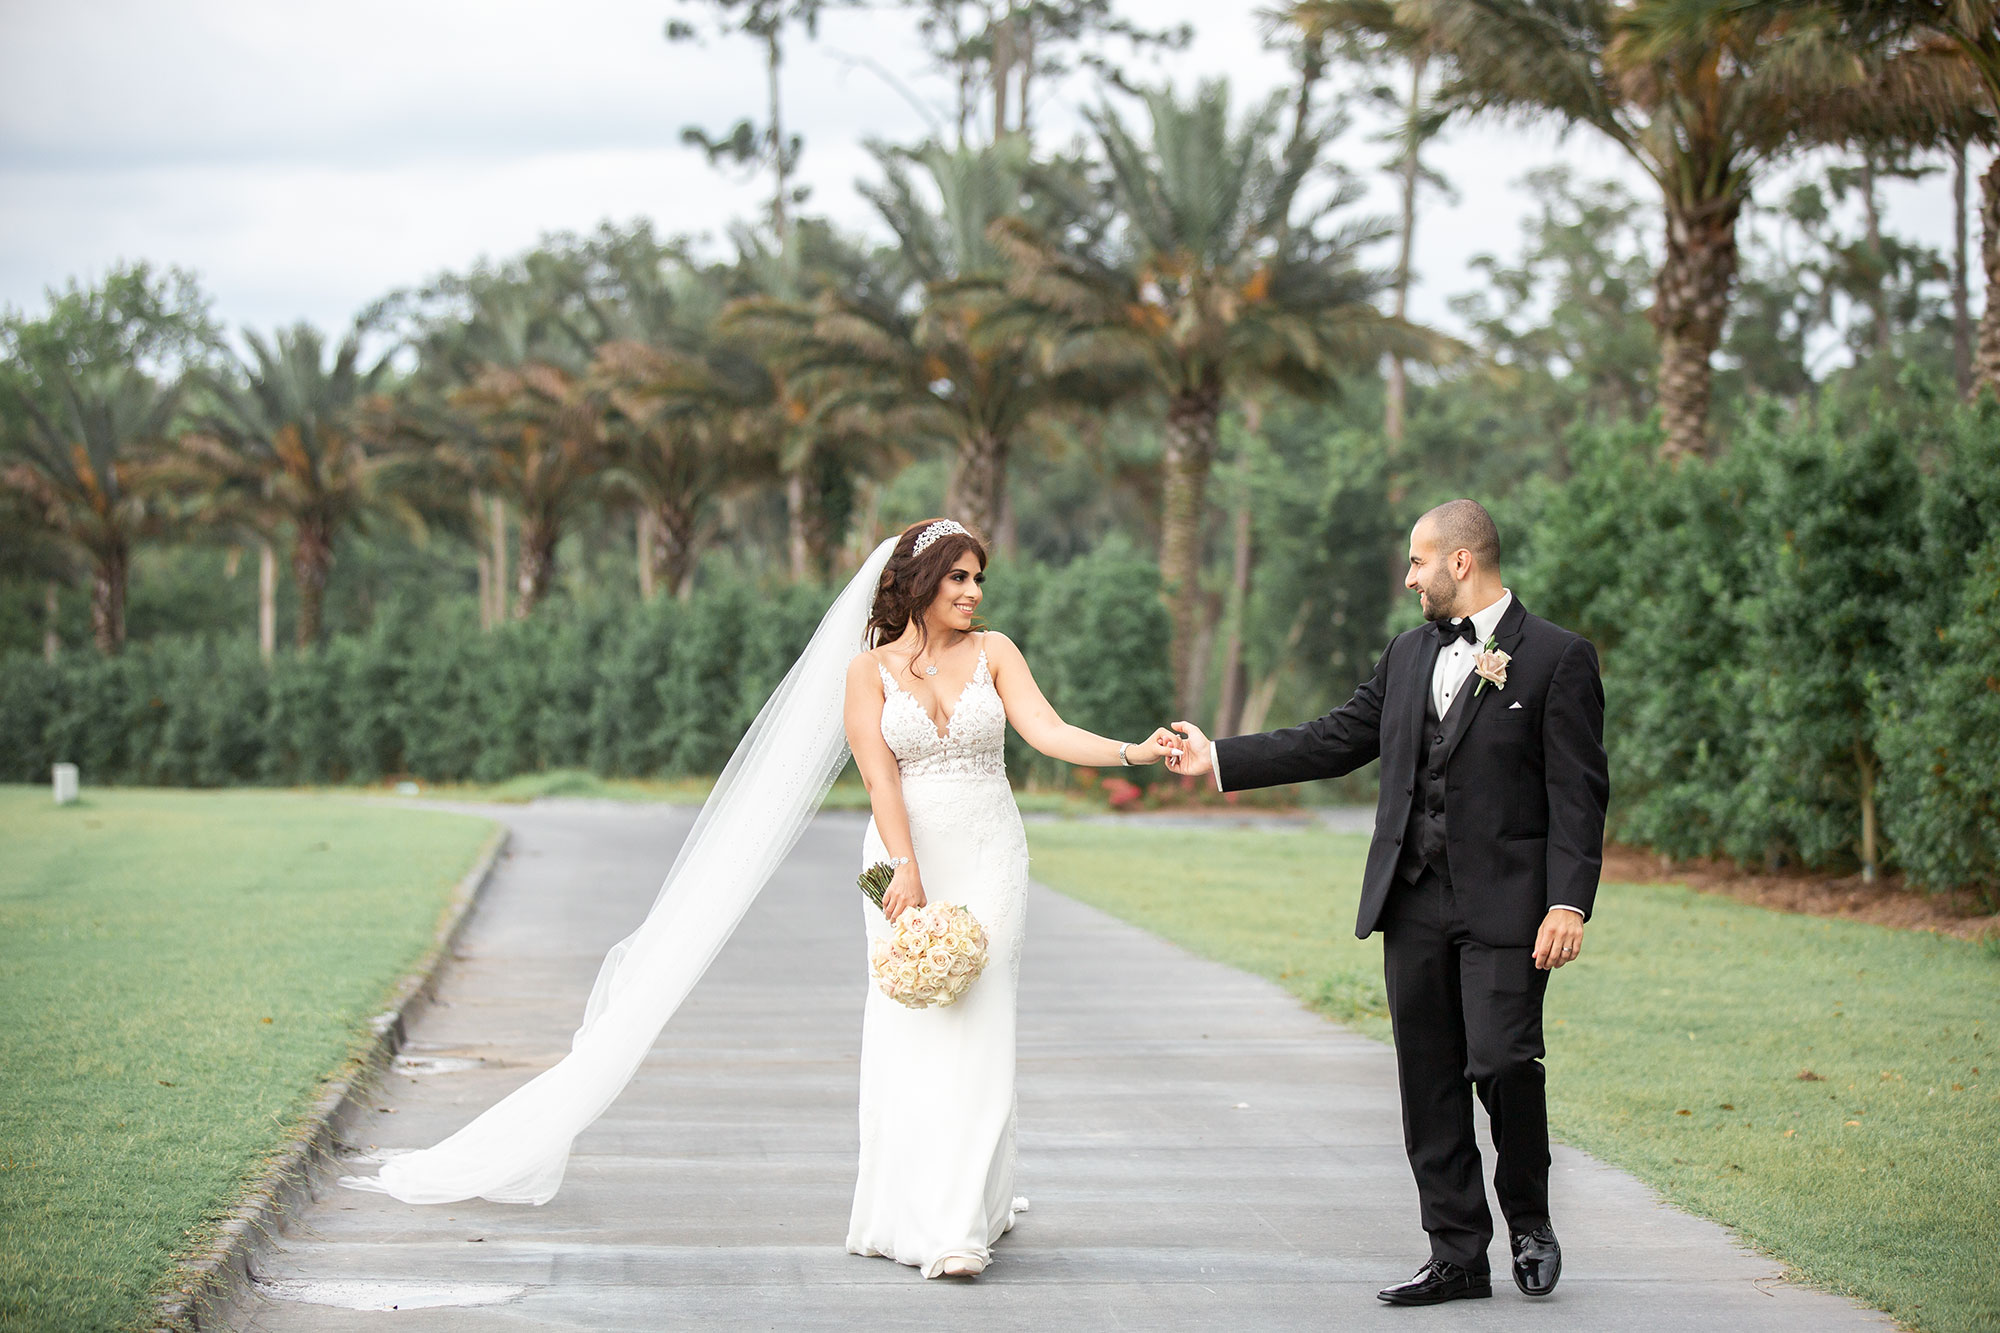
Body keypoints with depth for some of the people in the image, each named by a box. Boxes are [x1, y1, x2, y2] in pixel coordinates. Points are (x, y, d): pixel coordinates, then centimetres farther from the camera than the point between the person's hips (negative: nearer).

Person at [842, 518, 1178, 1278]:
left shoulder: (992, 652, 4)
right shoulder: (870, 671, 1)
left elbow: (1048, 732, -7)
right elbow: (880, 779, -8)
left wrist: (1134, 753, -22)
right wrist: (905, 871, -19)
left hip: (987, 858, 0)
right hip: (906, 854, 0)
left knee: (976, 1030, -7)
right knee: (910, 1034, -1)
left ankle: (960, 1227, -8)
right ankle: (907, 1211, 12)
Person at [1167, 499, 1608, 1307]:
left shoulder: (1558, 658, -4)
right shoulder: (1409, 654, 15)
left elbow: (1577, 793, -8)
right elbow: (1333, 741, 17)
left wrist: (1568, 904, -16)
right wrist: (1219, 758, 14)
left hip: (1503, 904, -6)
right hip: (1413, 905, 6)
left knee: (1502, 1064, -15)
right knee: (1430, 1085, 6)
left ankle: (1528, 1219, 11)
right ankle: (1458, 1256, 13)